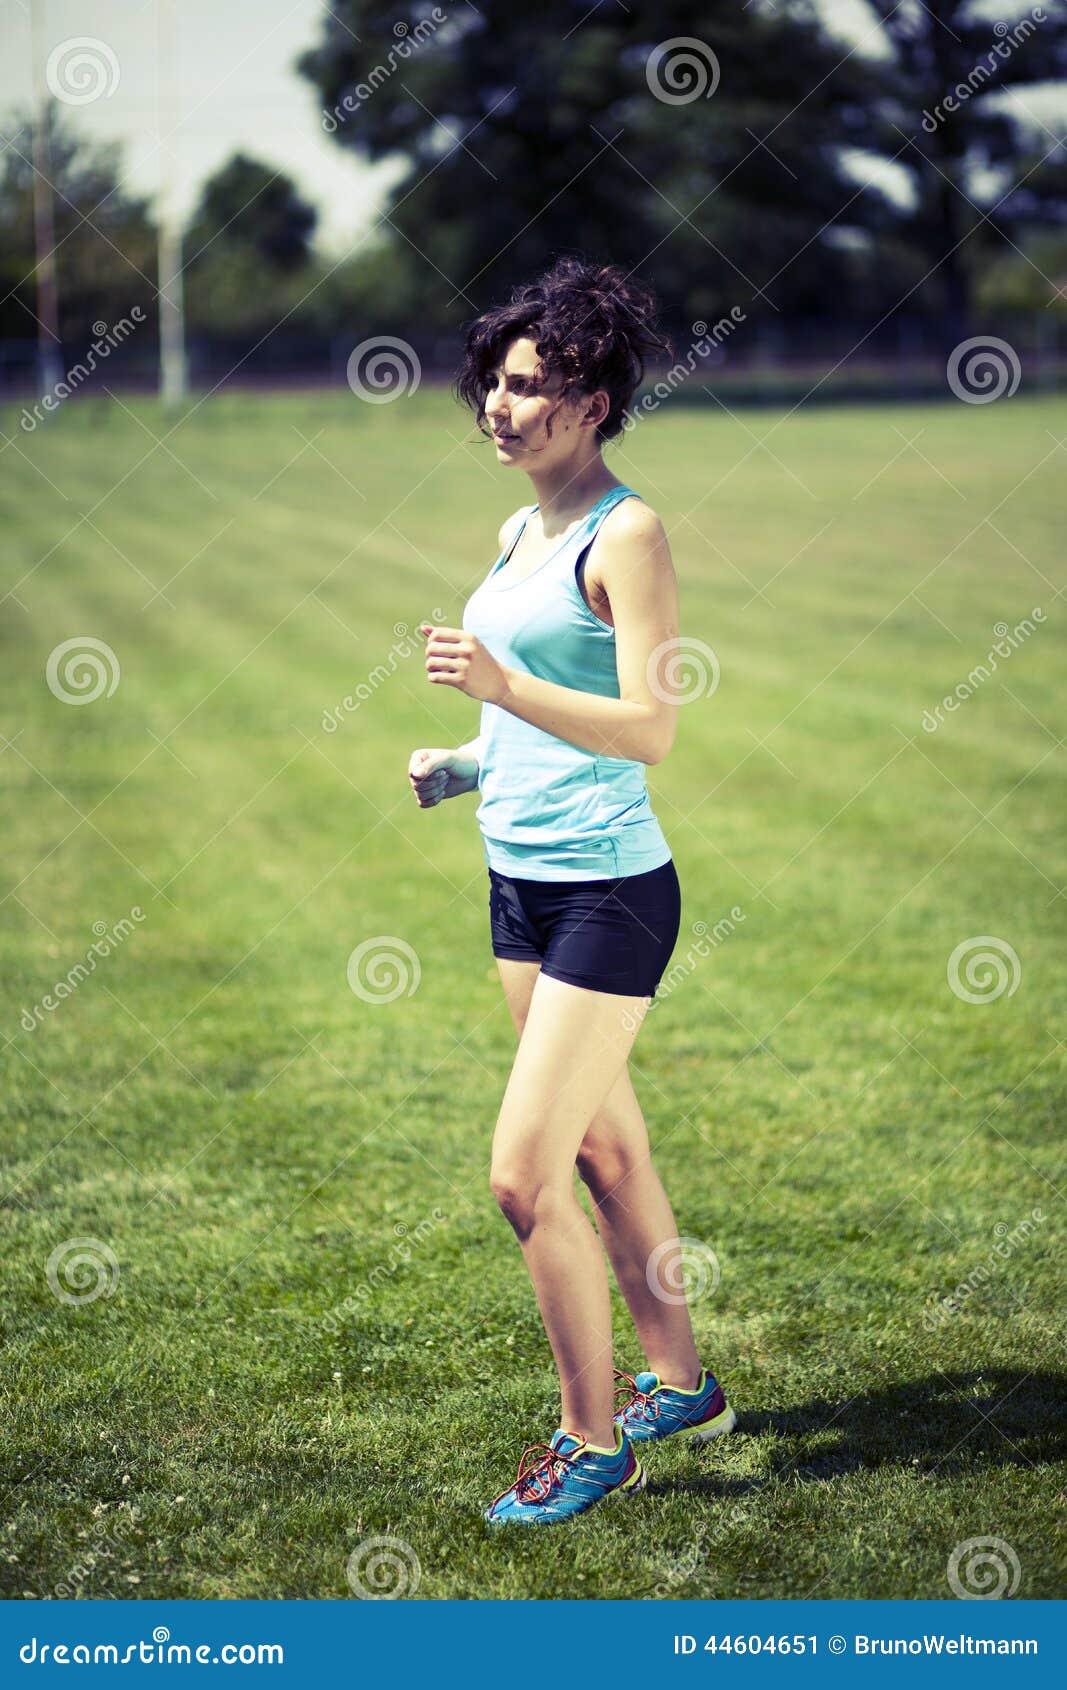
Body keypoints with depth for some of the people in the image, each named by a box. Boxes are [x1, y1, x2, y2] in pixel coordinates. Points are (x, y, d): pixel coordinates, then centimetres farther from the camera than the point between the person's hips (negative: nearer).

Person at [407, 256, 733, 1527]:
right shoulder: (519, 532, 12)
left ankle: (595, 1443, 6)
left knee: (525, 1175, -9)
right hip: (519, 876, 9)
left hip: (606, 890, -9)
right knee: (604, 1147, 18)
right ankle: (680, 1384, 33)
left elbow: (650, 727, -21)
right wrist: (463, 764, 9)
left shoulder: (626, 536, -14)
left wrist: (501, 684, -30)